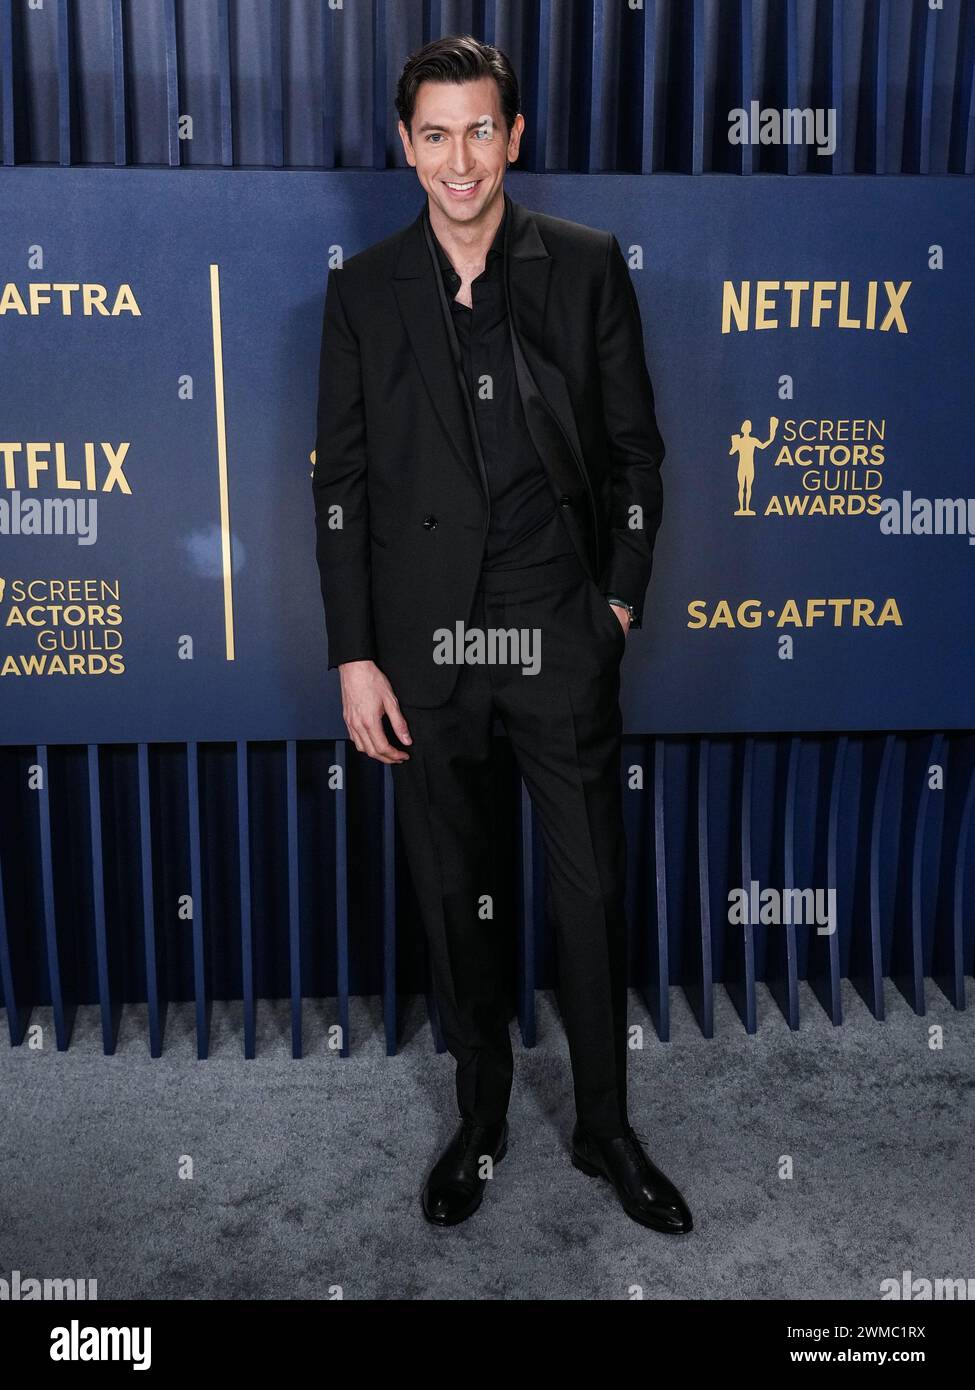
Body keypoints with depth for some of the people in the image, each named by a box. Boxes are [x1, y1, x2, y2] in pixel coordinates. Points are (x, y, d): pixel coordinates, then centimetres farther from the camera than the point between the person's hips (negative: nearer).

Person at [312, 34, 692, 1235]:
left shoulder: (587, 266, 3)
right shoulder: (363, 290, 4)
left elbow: (633, 446, 6)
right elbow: (340, 481, 2)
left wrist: (621, 597, -1)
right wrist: (353, 657, -3)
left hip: (562, 637, 0)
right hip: (425, 643, 1)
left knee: (594, 894, 8)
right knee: (453, 897, 13)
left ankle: (604, 1128, 30)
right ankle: (481, 1119, 34)